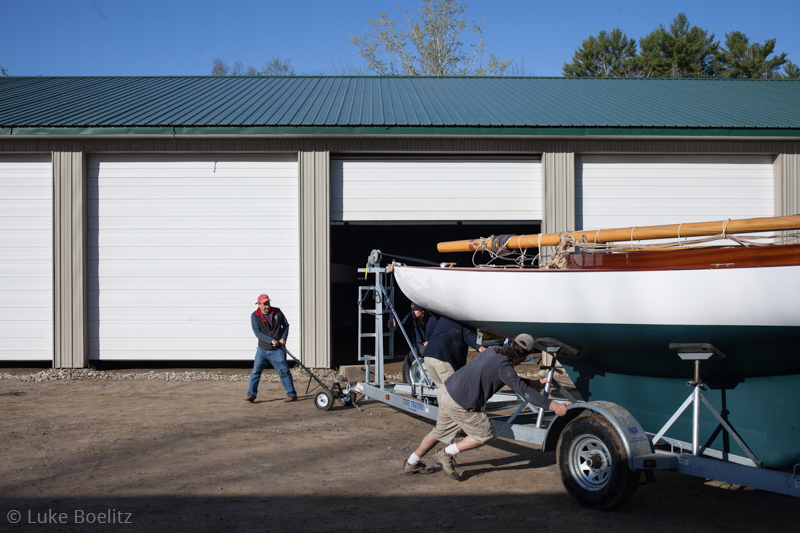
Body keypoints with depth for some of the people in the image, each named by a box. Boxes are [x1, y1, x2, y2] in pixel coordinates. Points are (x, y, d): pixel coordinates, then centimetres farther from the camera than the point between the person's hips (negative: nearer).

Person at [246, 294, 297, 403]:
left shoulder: (277, 312, 2)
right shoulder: (255, 316, -2)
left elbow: (285, 325, 11)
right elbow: (257, 332, -10)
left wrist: (283, 338, -6)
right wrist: (271, 340, -19)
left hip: (277, 350, 0)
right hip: (262, 349, 1)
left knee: (284, 371, -4)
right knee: (256, 370, -2)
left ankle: (291, 394, 5)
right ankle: (251, 394, 8)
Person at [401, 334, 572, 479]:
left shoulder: (495, 352, 8)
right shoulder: (503, 365, -21)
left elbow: (513, 380, 24)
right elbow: (523, 390, -27)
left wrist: (535, 383, 27)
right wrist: (552, 406, -30)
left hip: (447, 391, 10)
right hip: (460, 404, -9)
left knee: (440, 432, 27)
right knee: (487, 434, 6)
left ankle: (411, 464, 40)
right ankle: (447, 454, 12)